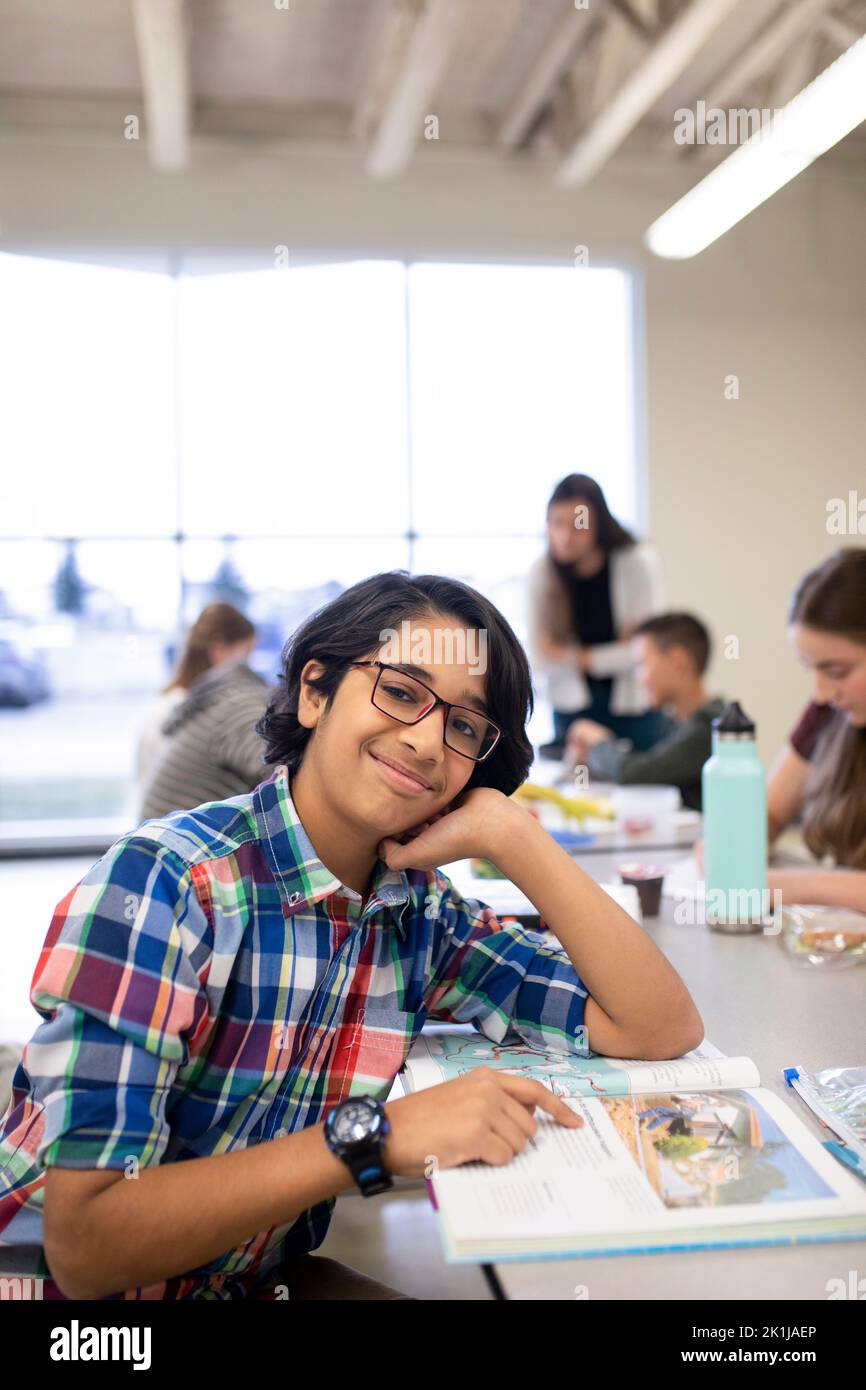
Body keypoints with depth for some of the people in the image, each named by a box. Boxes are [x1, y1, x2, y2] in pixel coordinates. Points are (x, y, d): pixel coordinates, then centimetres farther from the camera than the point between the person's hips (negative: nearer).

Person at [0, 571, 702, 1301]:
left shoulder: (421, 913, -4)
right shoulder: (158, 883, -23)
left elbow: (662, 1028, -9)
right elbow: (84, 1245, -26)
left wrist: (512, 835, -18)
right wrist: (377, 1135, -31)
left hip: (267, 1279, 5)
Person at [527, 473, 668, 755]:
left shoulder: (638, 562, -11)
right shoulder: (542, 571, -5)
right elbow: (541, 658, -7)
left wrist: (582, 657, -9)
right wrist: (614, 655, -15)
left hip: (634, 704, -1)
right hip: (572, 707, 2)